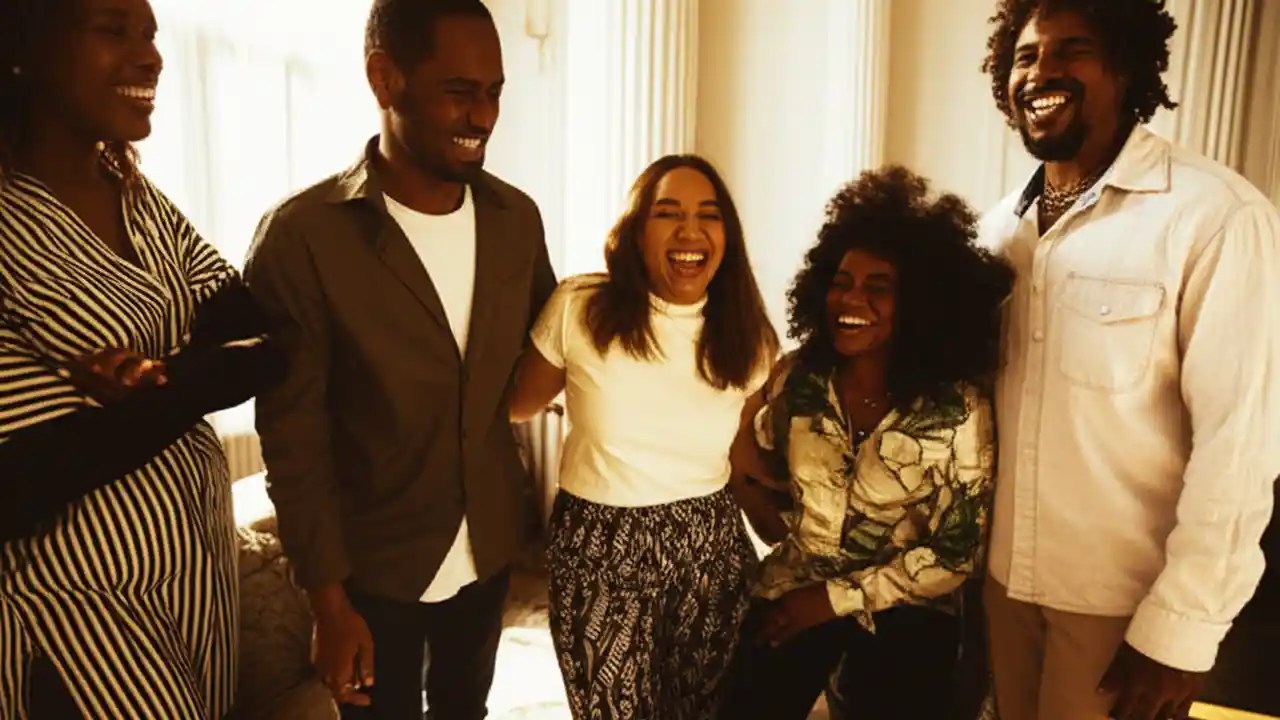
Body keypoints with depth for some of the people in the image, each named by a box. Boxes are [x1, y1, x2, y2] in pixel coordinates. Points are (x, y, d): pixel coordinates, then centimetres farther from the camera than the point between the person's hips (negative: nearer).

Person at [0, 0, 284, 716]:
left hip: (200, 548, 7)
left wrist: (162, 380, -23)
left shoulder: (146, 205, 3)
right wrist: (204, 378, -16)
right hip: (77, 586, -6)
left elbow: (269, 343, -5)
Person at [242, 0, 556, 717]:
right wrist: (328, 597, -13)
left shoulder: (517, 216, -4)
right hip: (375, 561, -4)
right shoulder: (300, 235, -18)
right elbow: (293, 437, -15)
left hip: (491, 545, 4)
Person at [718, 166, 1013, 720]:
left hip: (904, 611, -2)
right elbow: (751, 460, 9)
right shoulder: (797, 376, -10)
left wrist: (839, 598, -13)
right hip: (793, 591, 3)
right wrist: (771, 522, -7)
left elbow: (955, 555, -13)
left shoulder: (958, 409, -19)